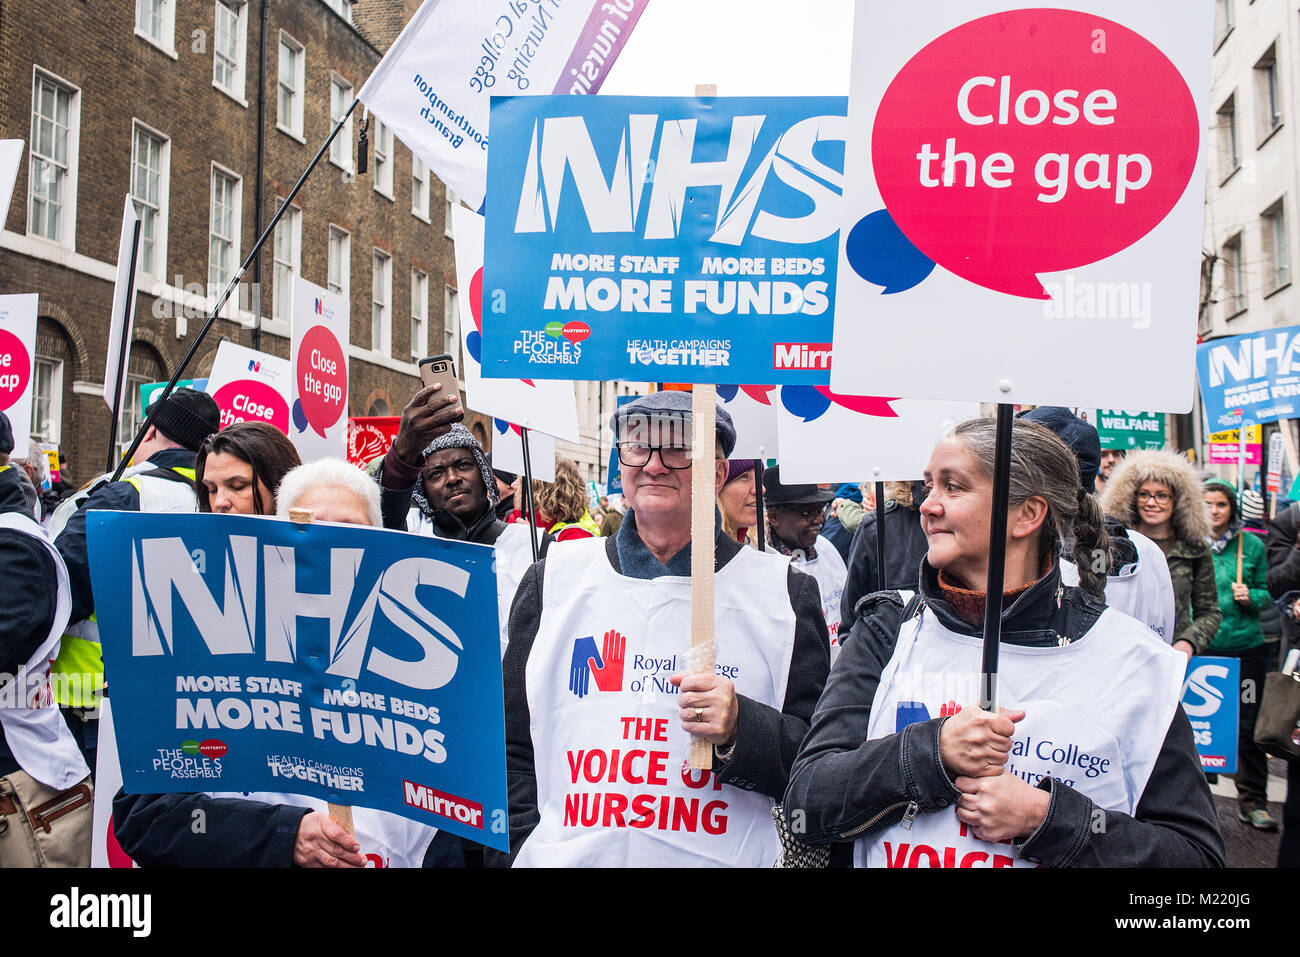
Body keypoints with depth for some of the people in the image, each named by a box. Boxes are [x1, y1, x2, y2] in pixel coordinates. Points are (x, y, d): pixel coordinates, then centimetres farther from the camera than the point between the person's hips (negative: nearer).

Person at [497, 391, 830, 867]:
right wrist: (523, 850, -8)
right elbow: (511, 749, 4)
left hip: (723, 859, -1)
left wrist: (740, 731, -20)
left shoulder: (785, 591, -3)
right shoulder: (554, 580, 2)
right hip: (567, 854, 1)